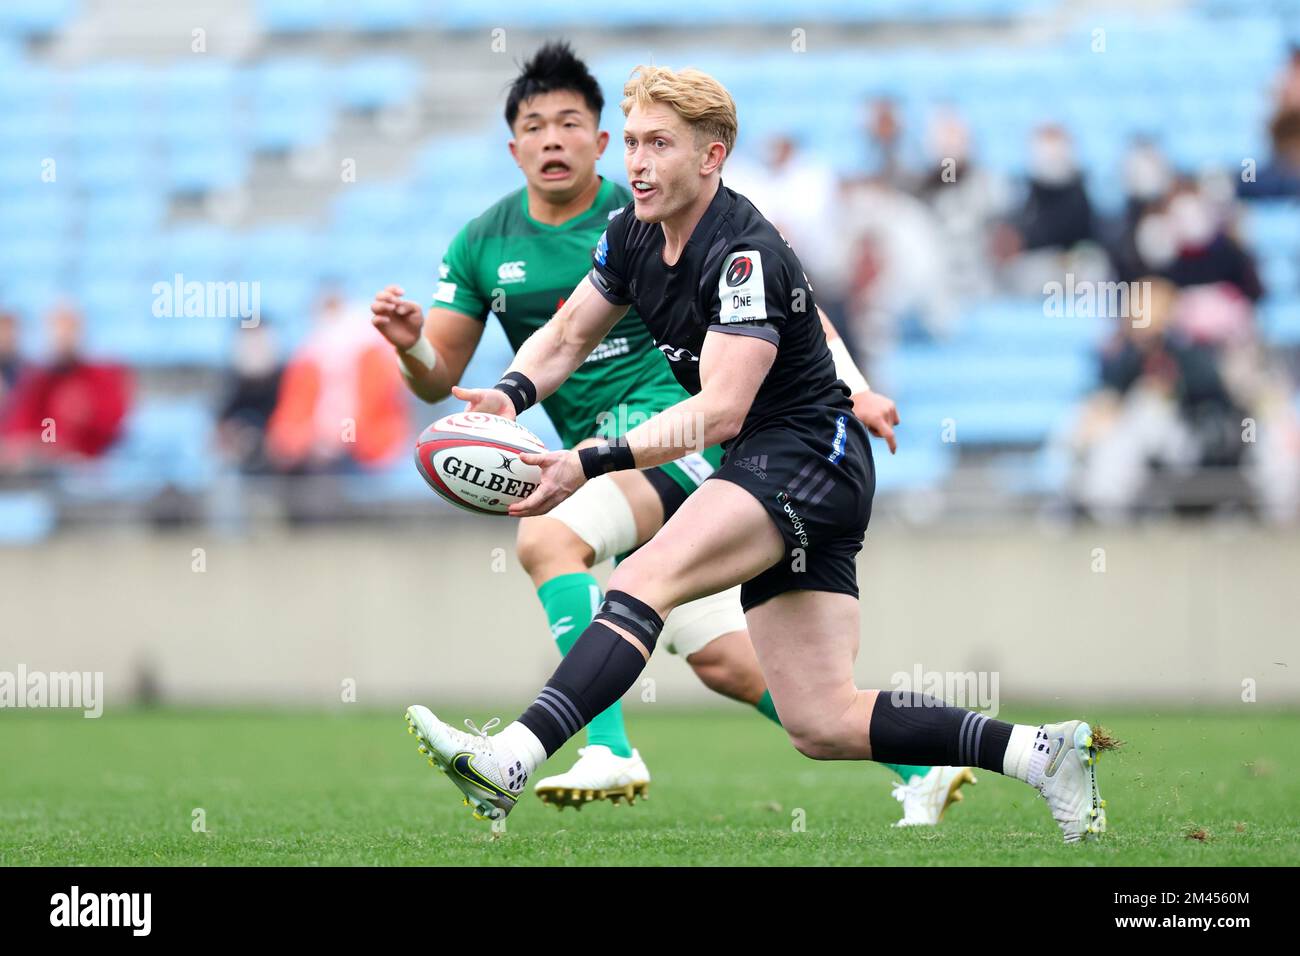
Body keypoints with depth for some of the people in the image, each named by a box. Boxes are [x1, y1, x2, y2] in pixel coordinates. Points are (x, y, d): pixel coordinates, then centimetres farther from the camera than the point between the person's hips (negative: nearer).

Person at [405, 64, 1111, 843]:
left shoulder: (746, 255, -19)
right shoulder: (633, 236, 7)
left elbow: (721, 410, -25)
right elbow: (566, 337, 16)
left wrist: (593, 464, -33)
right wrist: (510, 394, -7)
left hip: (810, 457, -9)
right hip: (768, 474, 9)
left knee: (643, 581, -30)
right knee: (825, 726, 3)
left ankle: (511, 762, -43)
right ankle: (1042, 752, 8)